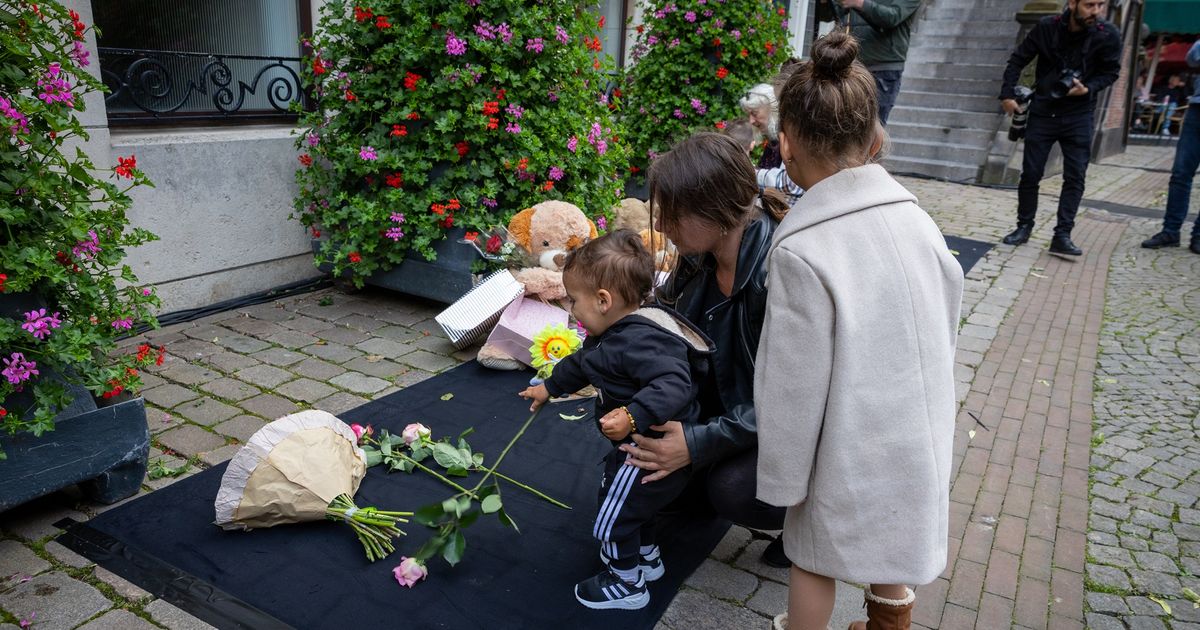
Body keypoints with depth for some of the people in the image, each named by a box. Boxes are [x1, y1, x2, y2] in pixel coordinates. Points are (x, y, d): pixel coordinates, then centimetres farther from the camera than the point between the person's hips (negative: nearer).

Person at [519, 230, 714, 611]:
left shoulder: (640, 341, -31)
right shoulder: (615, 334, 4)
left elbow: (672, 384, -42)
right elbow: (581, 363, 22)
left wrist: (633, 417, -49)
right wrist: (550, 387, 34)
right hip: (637, 446, 10)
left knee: (611, 522, 6)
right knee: (631, 505, 30)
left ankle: (627, 584, 29)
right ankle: (647, 559, 51)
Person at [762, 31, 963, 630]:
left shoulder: (799, 249, -25)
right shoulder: (914, 216, -5)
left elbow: (794, 380, -21)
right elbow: (947, 323, 6)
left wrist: (782, 477, -8)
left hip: (848, 447, -6)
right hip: (917, 436, 6)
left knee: (814, 556, 15)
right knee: (893, 540, 26)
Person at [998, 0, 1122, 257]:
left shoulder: (1108, 36, -11)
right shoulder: (1046, 27, -9)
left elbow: (1110, 72, 0)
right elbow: (1018, 60, 1)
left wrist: (1088, 89, -18)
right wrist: (1007, 94, -5)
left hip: (1078, 115, 0)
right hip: (1042, 112, 0)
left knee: (1075, 176, -7)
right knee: (1030, 173, 3)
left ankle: (1062, 236, -4)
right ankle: (1024, 226, 19)